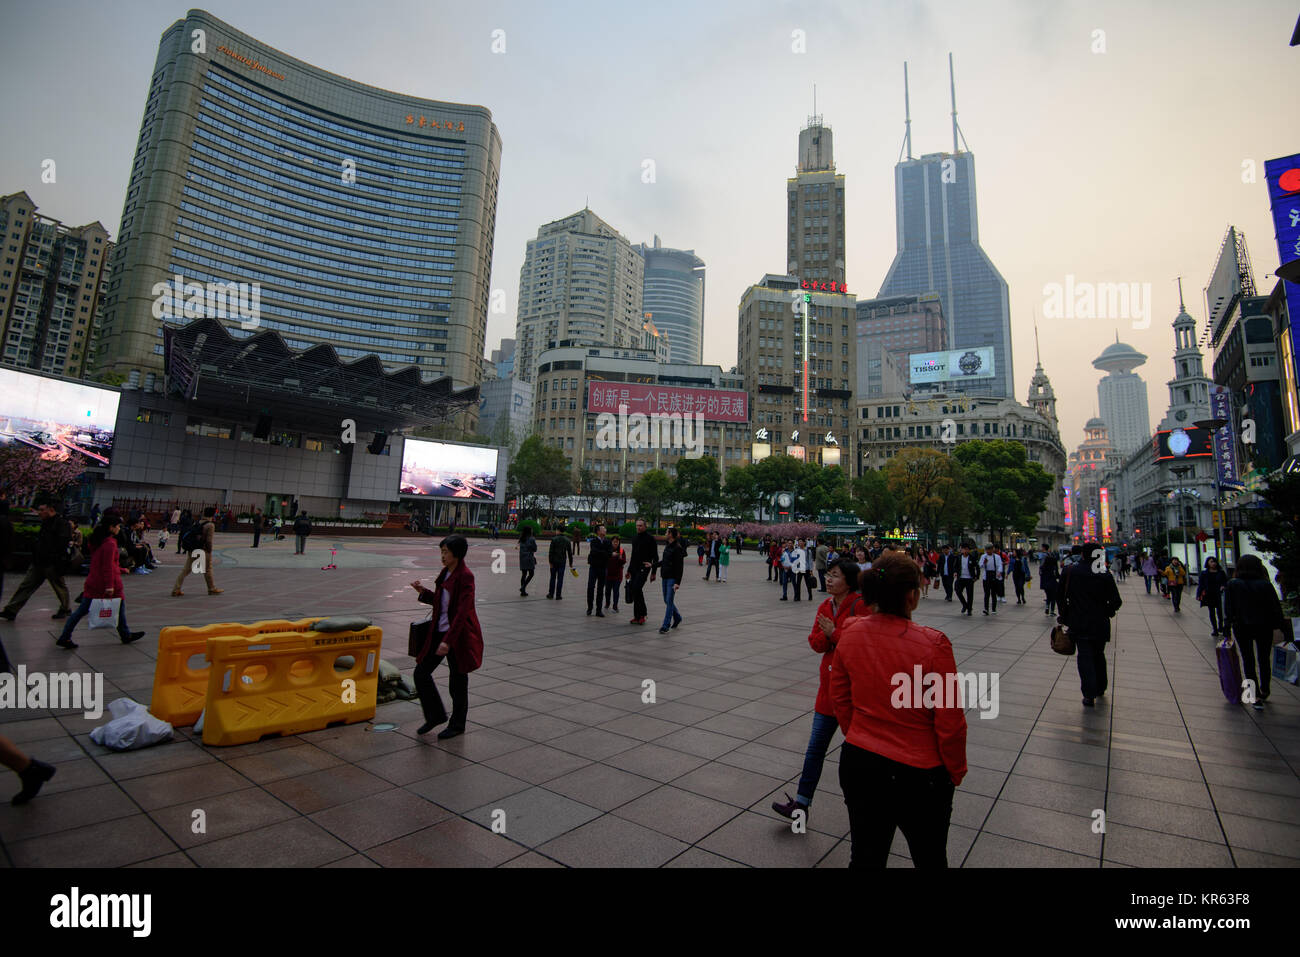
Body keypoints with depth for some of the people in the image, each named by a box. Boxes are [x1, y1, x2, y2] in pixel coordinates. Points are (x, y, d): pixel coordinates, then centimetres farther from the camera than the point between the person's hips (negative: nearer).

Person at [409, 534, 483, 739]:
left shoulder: (465, 576, -19)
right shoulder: (445, 573, 7)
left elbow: (462, 612, -23)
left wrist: (448, 641, -27)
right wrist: (423, 592, 1)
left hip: (459, 635, -8)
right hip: (439, 631, 8)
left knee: (457, 681, 6)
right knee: (421, 672, 8)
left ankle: (457, 724, 26)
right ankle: (435, 715, 27)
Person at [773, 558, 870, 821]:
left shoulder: (859, 606, -16)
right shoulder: (825, 607, 6)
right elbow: (816, 643, 5)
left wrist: (833, 634, -17)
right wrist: (826, 636, -15)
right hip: (830, 682, 6)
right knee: (815, 747, 11)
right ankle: (801, 803, 20)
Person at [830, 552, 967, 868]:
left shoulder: (850, 632, -10)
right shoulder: (932, 644, -23)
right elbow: (950, 721, -13)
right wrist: (955, 771, 4)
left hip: (858, 764, 4)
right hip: (918, 773, -3)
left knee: (865, 856, 20)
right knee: (930, 859, 23)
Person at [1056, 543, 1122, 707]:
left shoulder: (1069, 572, -6)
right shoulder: (1106, 575, -7)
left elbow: (1060, 597, 1)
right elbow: (1116, 601, -5)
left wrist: (1064, 616, 12)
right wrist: (1107, 612, 15)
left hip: (1079, 624, -2)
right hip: (1100, 624, 2)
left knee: (1085, 657, 1)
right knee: (1098, 655, 20)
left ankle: (1089, 695, -7)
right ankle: (1100, 688, 34)